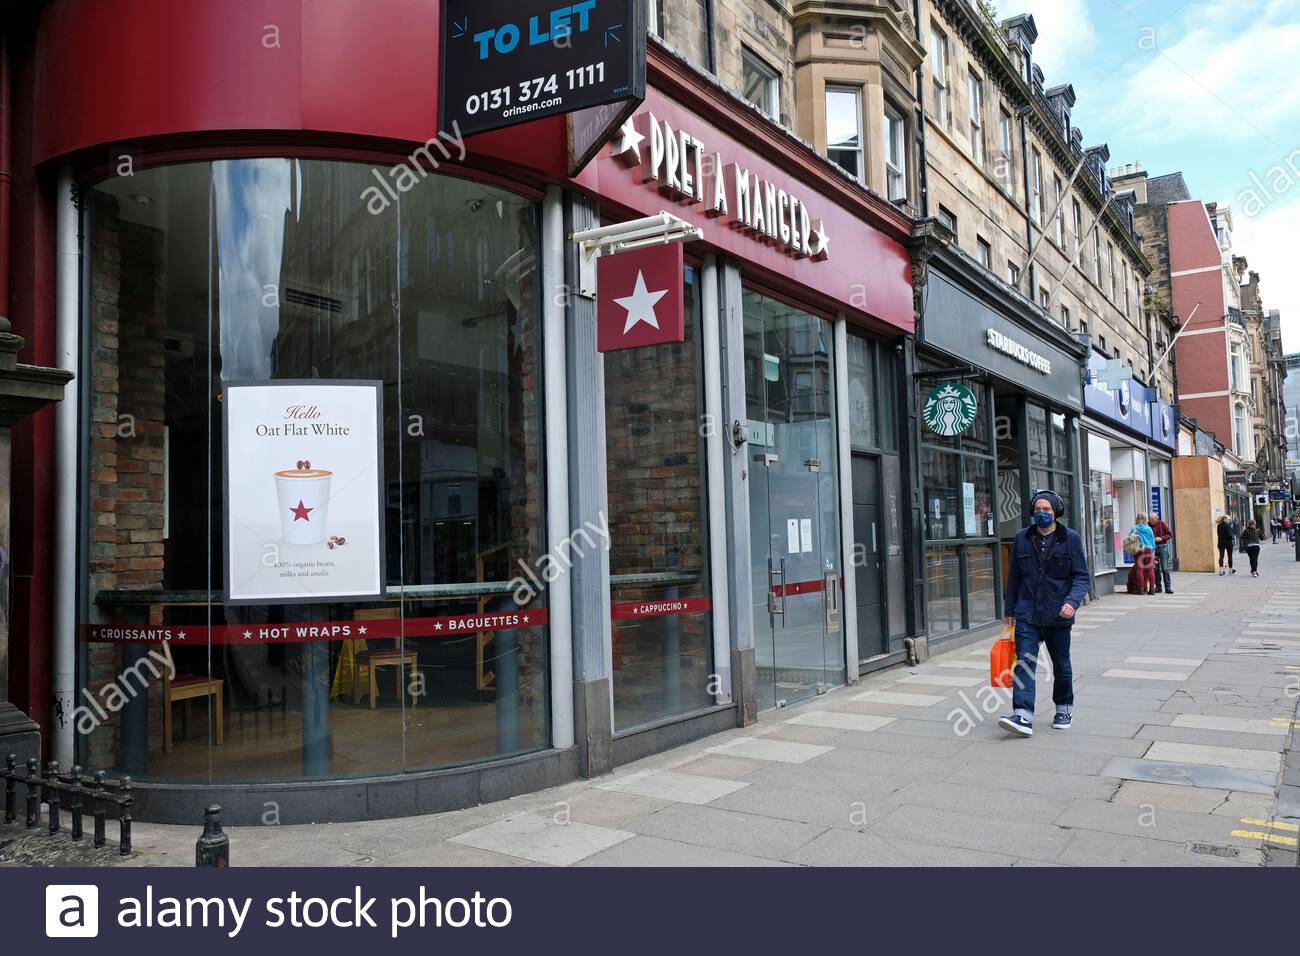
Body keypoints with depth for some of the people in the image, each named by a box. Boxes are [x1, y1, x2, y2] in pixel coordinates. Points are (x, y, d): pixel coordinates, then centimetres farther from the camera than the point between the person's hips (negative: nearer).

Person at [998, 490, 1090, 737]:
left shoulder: (1071, 538, -2)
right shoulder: (1023, 538, 5)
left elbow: (1082, 577, -3)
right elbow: (1013, 576, 12)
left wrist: (1072, 601, -20)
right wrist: (1009, 610, 13)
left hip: (1058, 615, -1)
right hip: (1027, 615, 1)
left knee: (1061, 665, 14)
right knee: (1024, 663, -11)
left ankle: (1064, 708, 36)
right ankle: (1023, 716, -17)